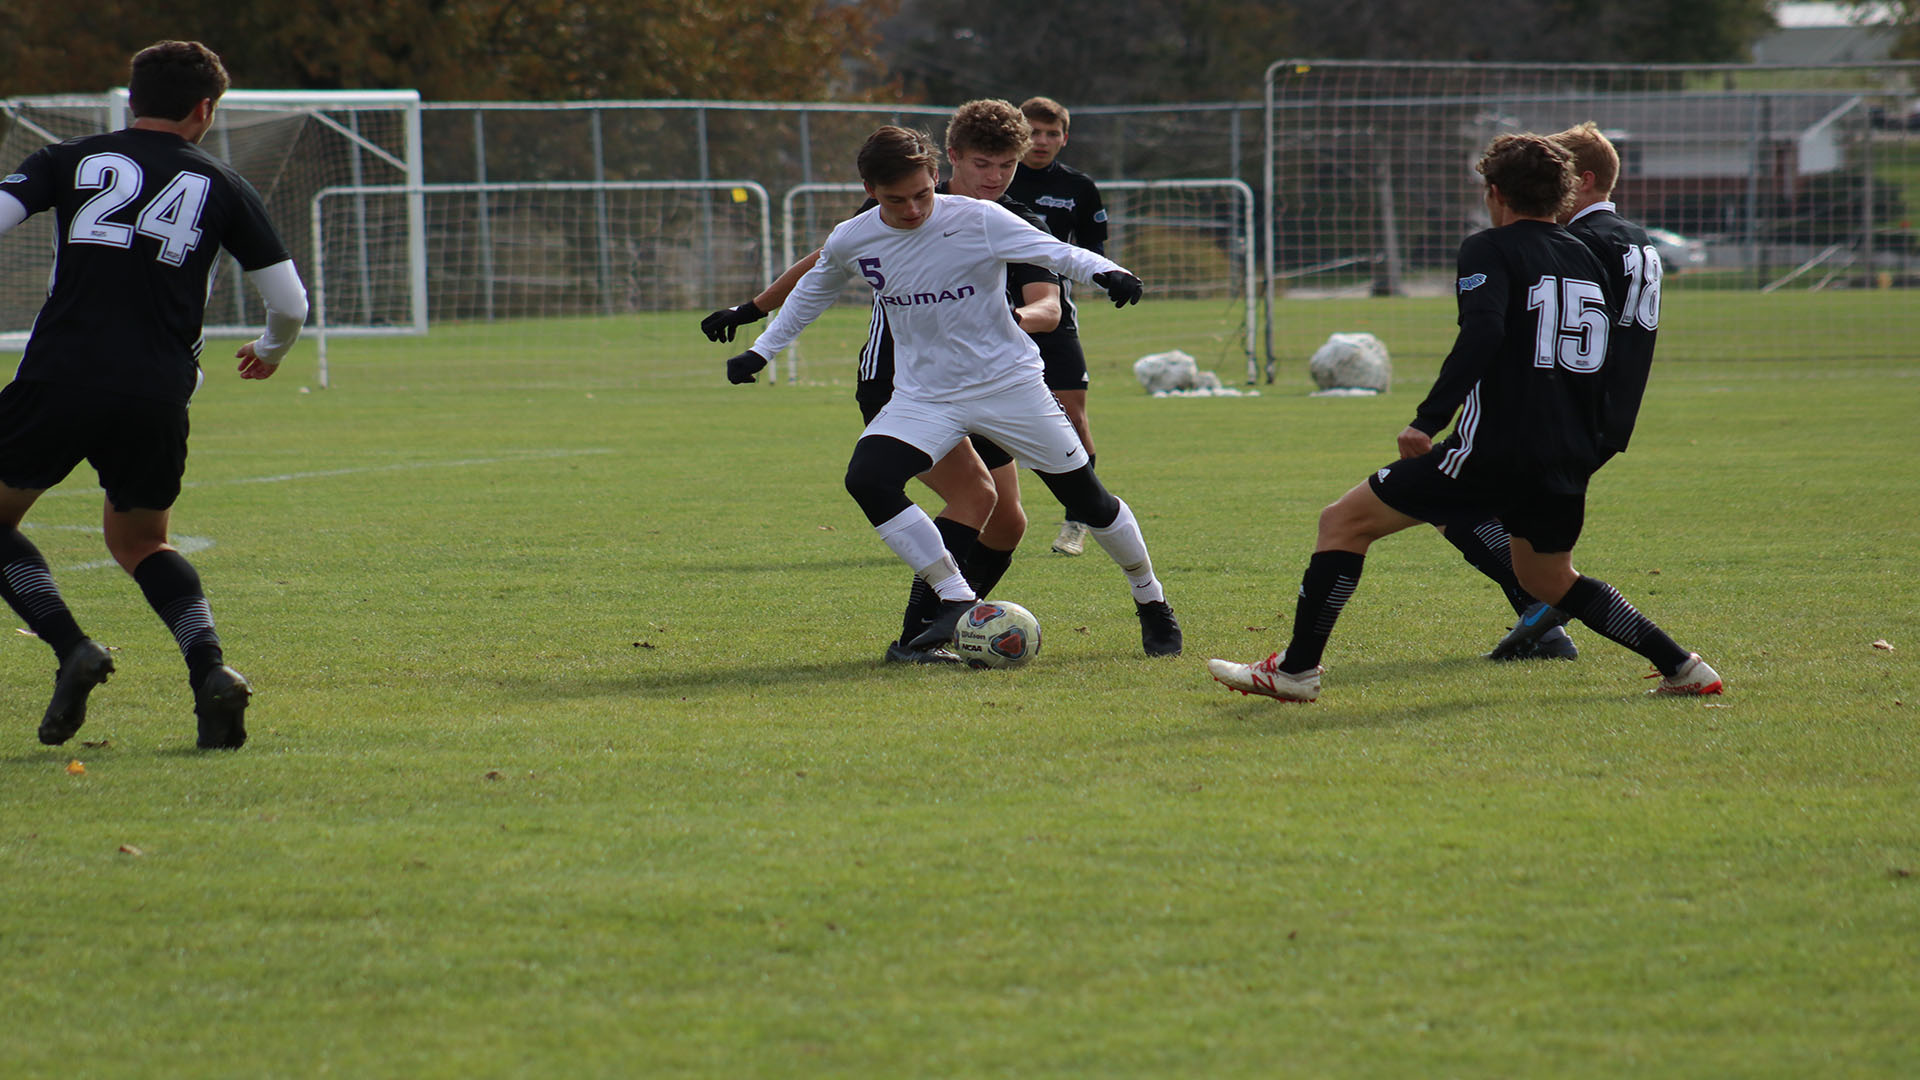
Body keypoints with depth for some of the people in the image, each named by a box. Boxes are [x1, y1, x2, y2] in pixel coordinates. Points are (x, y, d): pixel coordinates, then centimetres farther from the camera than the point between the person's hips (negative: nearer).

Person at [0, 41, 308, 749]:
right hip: (158, 399, 2)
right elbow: (290, 303, 12)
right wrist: (271, 351, 34)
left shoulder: (72, 161, 9)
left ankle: (71, 650, -5)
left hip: (58, 379, -2)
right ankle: (210, 667, -1)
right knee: (139, 542, 24)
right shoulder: (220, 187, 11)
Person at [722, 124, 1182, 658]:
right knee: (866, 479, -23)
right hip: (924, 395, 3)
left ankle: (1153, 604, 25)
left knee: (1085, 496, 0)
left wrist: (1107, 272, -40)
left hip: (1009, 382, -2)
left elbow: (1055, 253, -19)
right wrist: (761, 350, 22)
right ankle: (957, 601, -20)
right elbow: (812, 291, 17)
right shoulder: (850, 242, -4)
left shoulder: (978, 220, -16)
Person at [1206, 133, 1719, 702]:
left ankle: (1296, 669, -1)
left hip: (1495, 451, -7)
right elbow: (1608, 361, 20)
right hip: (1570, 458, 7)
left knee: (1344, 522, 2)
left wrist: (1427, 419, -25)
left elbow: (1482, 333, -23)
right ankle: (1682, 666, 20)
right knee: (1548, 580, 28)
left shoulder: (1491, 250, -5)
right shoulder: (1587, 259, 16)